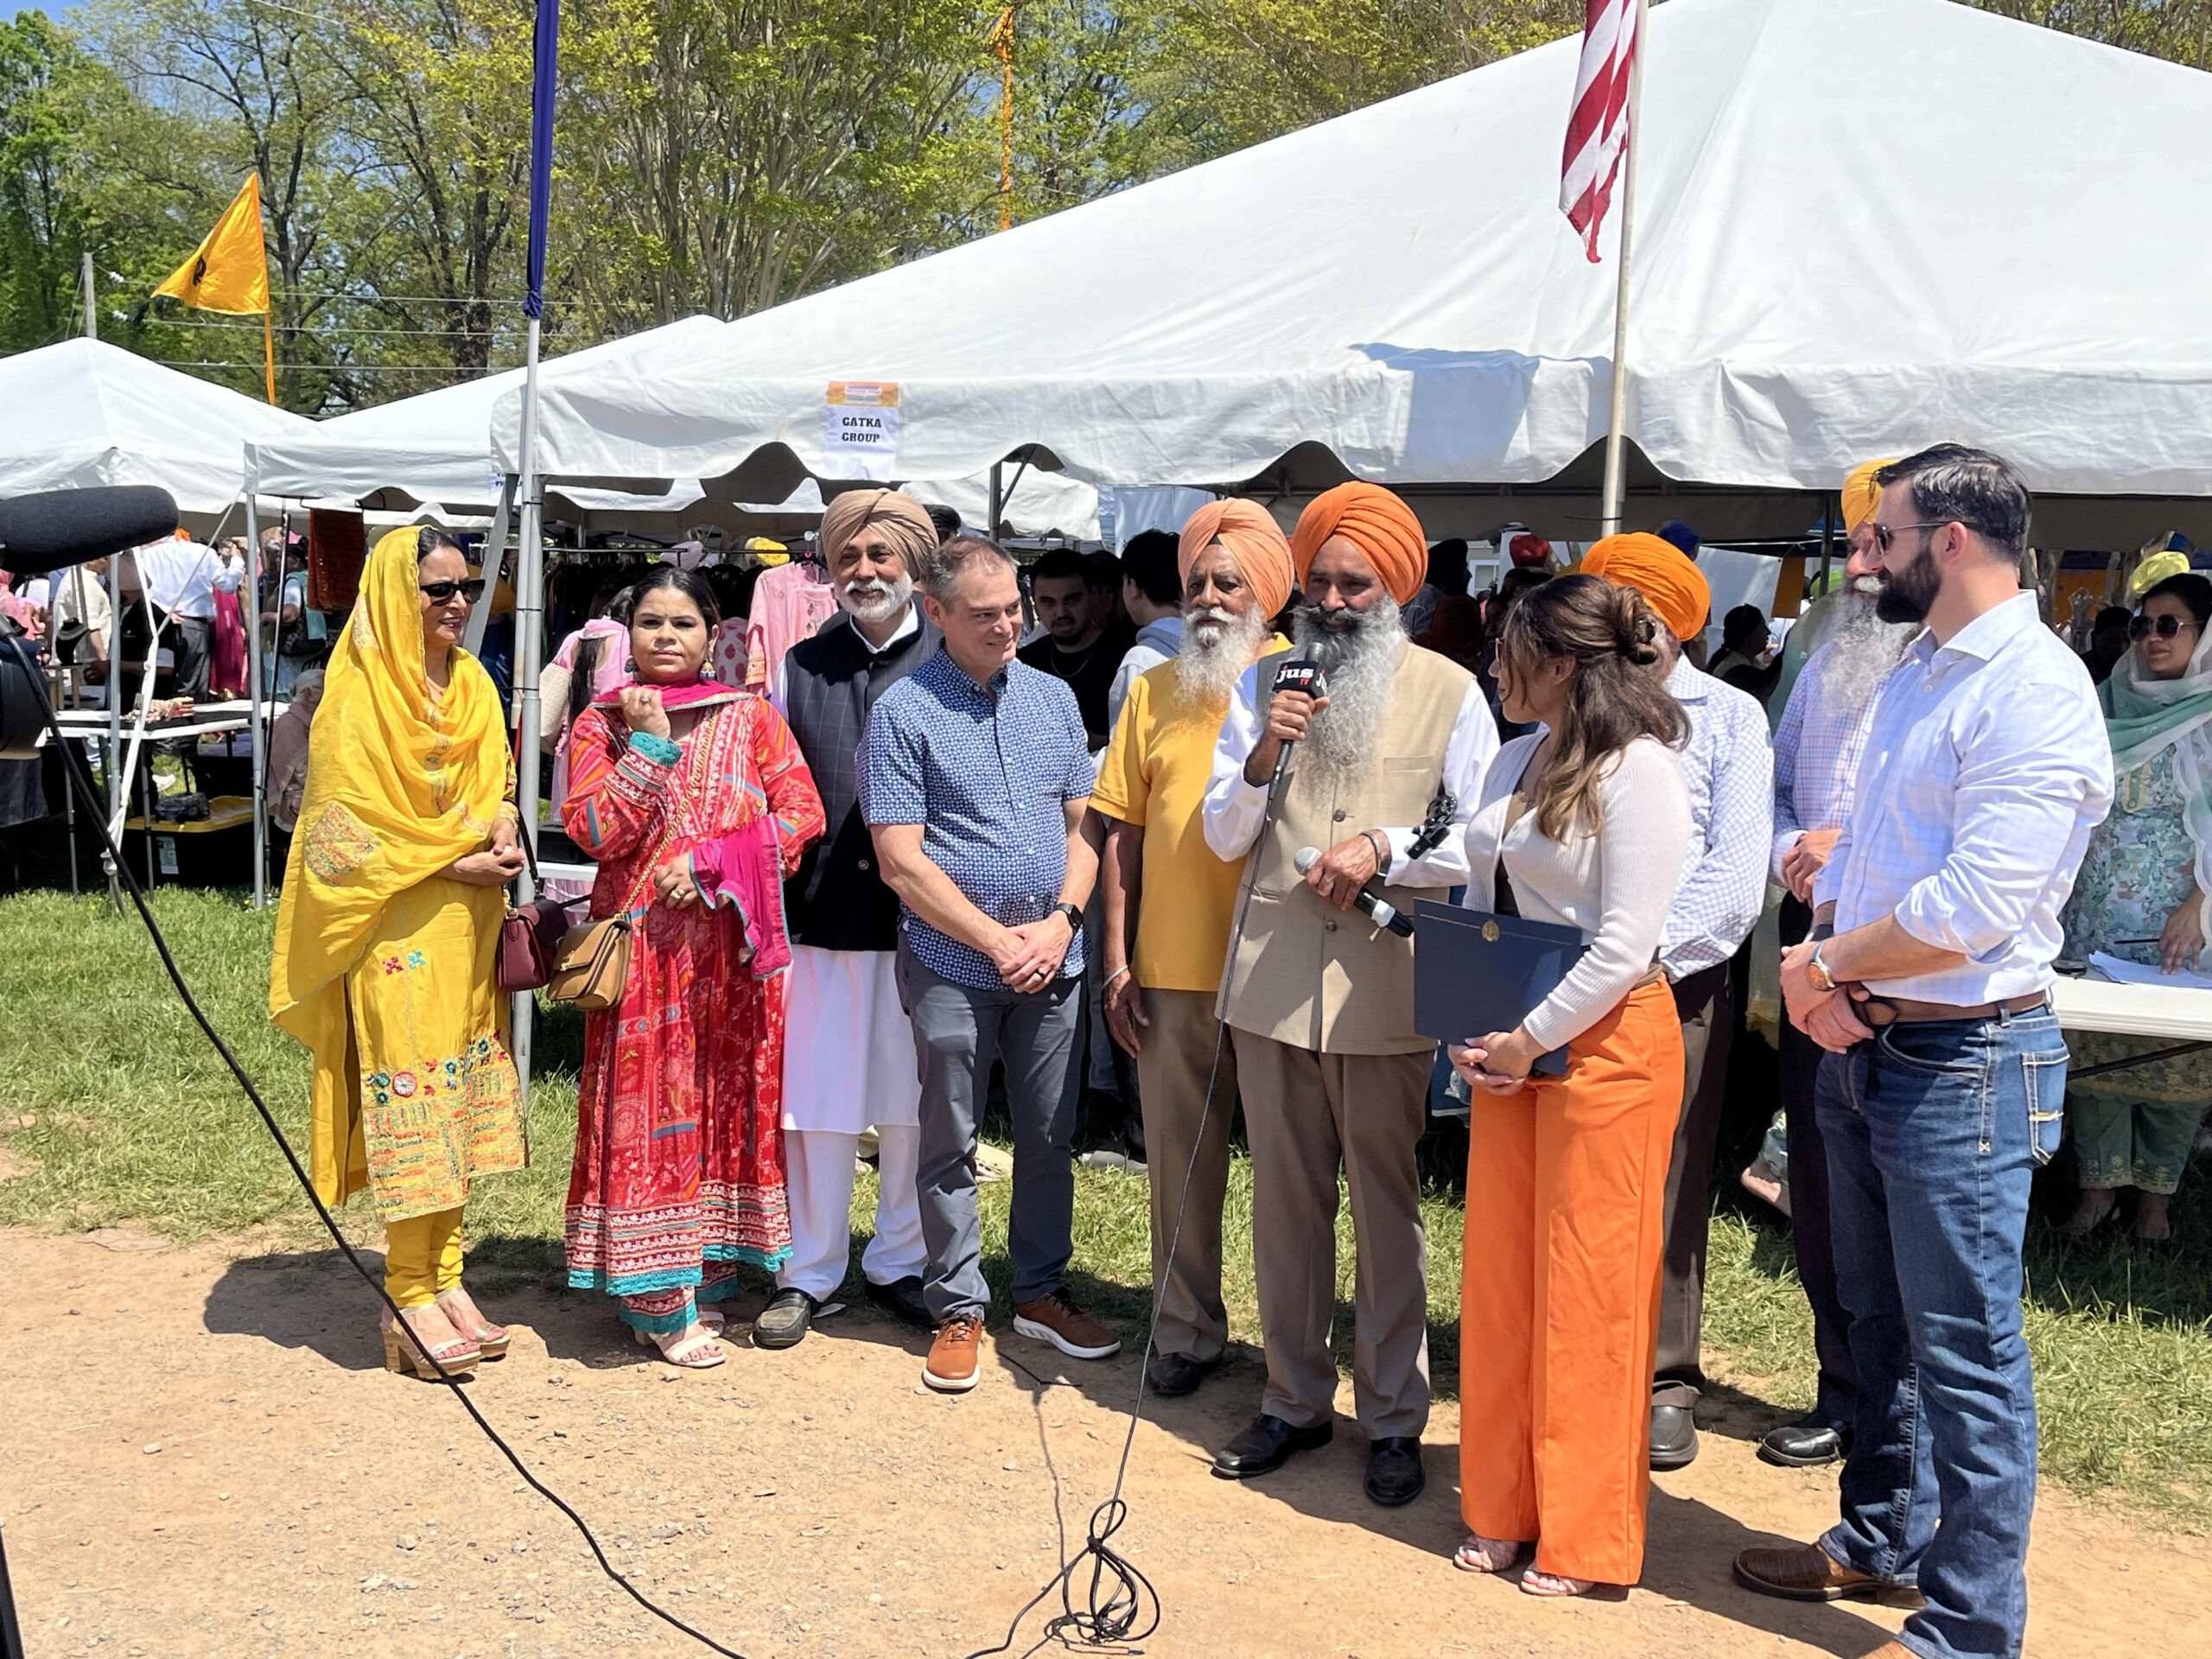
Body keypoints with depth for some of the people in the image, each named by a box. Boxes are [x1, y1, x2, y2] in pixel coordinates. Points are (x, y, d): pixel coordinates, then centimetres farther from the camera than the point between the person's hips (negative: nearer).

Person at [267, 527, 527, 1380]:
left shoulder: (472, 686, 9)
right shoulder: (358, 701, -12)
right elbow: (341, 835, -14)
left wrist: (503, 833, -3)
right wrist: (454, 863, -17)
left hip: (468, 929, 7)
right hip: (399, 932, -7)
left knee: (458, 1100, 10)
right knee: (408, 1098, -3)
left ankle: (444, 1274, 20)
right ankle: (411, 1296, 6)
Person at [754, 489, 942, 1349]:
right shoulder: (801, 667, 10)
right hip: (825, 915, 2)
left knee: (915, 1104, 9)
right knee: (816, 1102, 7)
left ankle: (899, 1263, 26)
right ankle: (808, 1273, 21)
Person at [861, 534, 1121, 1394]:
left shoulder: (1054, 699, 9)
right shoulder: (903, 713, -6)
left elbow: (1081, 829, 11)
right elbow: (902, 863, -10)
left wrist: (1061, 922, -6)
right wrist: (1001, 941, -12)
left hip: (1052, 960, 4)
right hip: (954, 965, -4)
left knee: (1049, 1136, 12)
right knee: (951, 1145, 5)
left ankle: (1041, 1291, 27)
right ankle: (959, 1309, 18)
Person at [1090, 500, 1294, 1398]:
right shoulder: (1153, 692, 8)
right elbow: (1123, 831, 8)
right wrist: (1118, 960, 4)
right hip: (1172, 969, 3)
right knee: (1180, 1156, 11)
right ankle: (1186, 1328, 25)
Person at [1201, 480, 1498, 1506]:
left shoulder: (1449, 692, 1)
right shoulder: (1262, 685, 8)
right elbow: (1223, 838, 6)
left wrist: (1384, 848, -15)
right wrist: (1261, 758, -11)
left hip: (1386, 989, -2)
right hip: (1274, 982, 3)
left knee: (1387, 1207, 5)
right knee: (1285, 1202, 11)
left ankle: (1394, 1418, 18)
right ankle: (1295, 1401, 25)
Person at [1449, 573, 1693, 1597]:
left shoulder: (1636, 770, -14)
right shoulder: (1516, 760, 10)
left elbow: (1624, 942, -18)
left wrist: (1532, 1040, -15)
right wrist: (1470, 1028, 2)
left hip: (1604, 1043, -8)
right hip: (1509, 1044, 8)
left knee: (1588, 1287, 2)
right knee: (1498, 1276, 11)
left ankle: (1586, 1538, 15)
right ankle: (1503, 1509, 24)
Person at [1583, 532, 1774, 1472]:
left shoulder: (1728, 717, 6)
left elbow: (1736, 874, -4)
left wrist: (1652, 953, -16)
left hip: (1678, 982, -2)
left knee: (1668, 1191, 1)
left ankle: (1667, 1383, 13)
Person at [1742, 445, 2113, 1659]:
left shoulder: (2036, 693, -18)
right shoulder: (1915, 677, 13)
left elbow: (1970, 908, -25)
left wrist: (1828, 964, -11)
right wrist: (1814, 966, -2)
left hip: (1964, 1062, -9)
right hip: (1863, 1047, 9)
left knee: (1964, 1351, 0)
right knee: (1880, 1319, 21)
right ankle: (1882, 1541, 37)